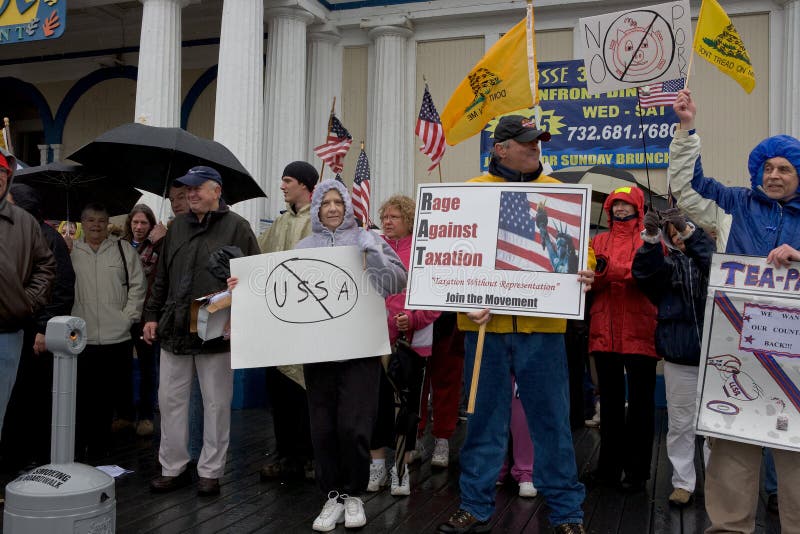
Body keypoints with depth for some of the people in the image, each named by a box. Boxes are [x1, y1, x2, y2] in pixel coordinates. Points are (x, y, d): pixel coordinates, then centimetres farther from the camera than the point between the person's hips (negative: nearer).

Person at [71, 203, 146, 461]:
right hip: (80, 336, 0)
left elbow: (138, 285, 5)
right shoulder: (70, 251, 7)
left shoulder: (124, 249, 7)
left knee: (108, 393, 7)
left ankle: (98, 445, 21)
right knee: (81, 393, 4)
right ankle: (78, 446, 16)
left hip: (116, 335, 0)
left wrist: (129, 315, -3)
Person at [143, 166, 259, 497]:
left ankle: (210, 471, 19)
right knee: (170, 400, 10)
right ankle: (172, 468, 23)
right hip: (174, 329, 5)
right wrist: (153, 315, 13)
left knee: (216, 404, 6)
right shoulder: (177, 227, 14)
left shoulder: (236, 227, -3)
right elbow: (162, 277, 18)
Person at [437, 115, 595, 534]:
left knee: (551, 419, 6)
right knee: (484, 420, 9)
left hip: (541, 324, 0)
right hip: (485, 323, 0)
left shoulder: (557, 192, 9)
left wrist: (583, 272, -16)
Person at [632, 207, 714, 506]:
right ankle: (683, 482, 19)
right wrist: (650, 240, -27)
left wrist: (691, 235, -28)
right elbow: (644, 272, -13)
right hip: (678, 356, 1)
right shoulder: (667, 263, 8)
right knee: (681, 422, 8)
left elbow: (719, 267, -19)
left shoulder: (708, 254, 4)